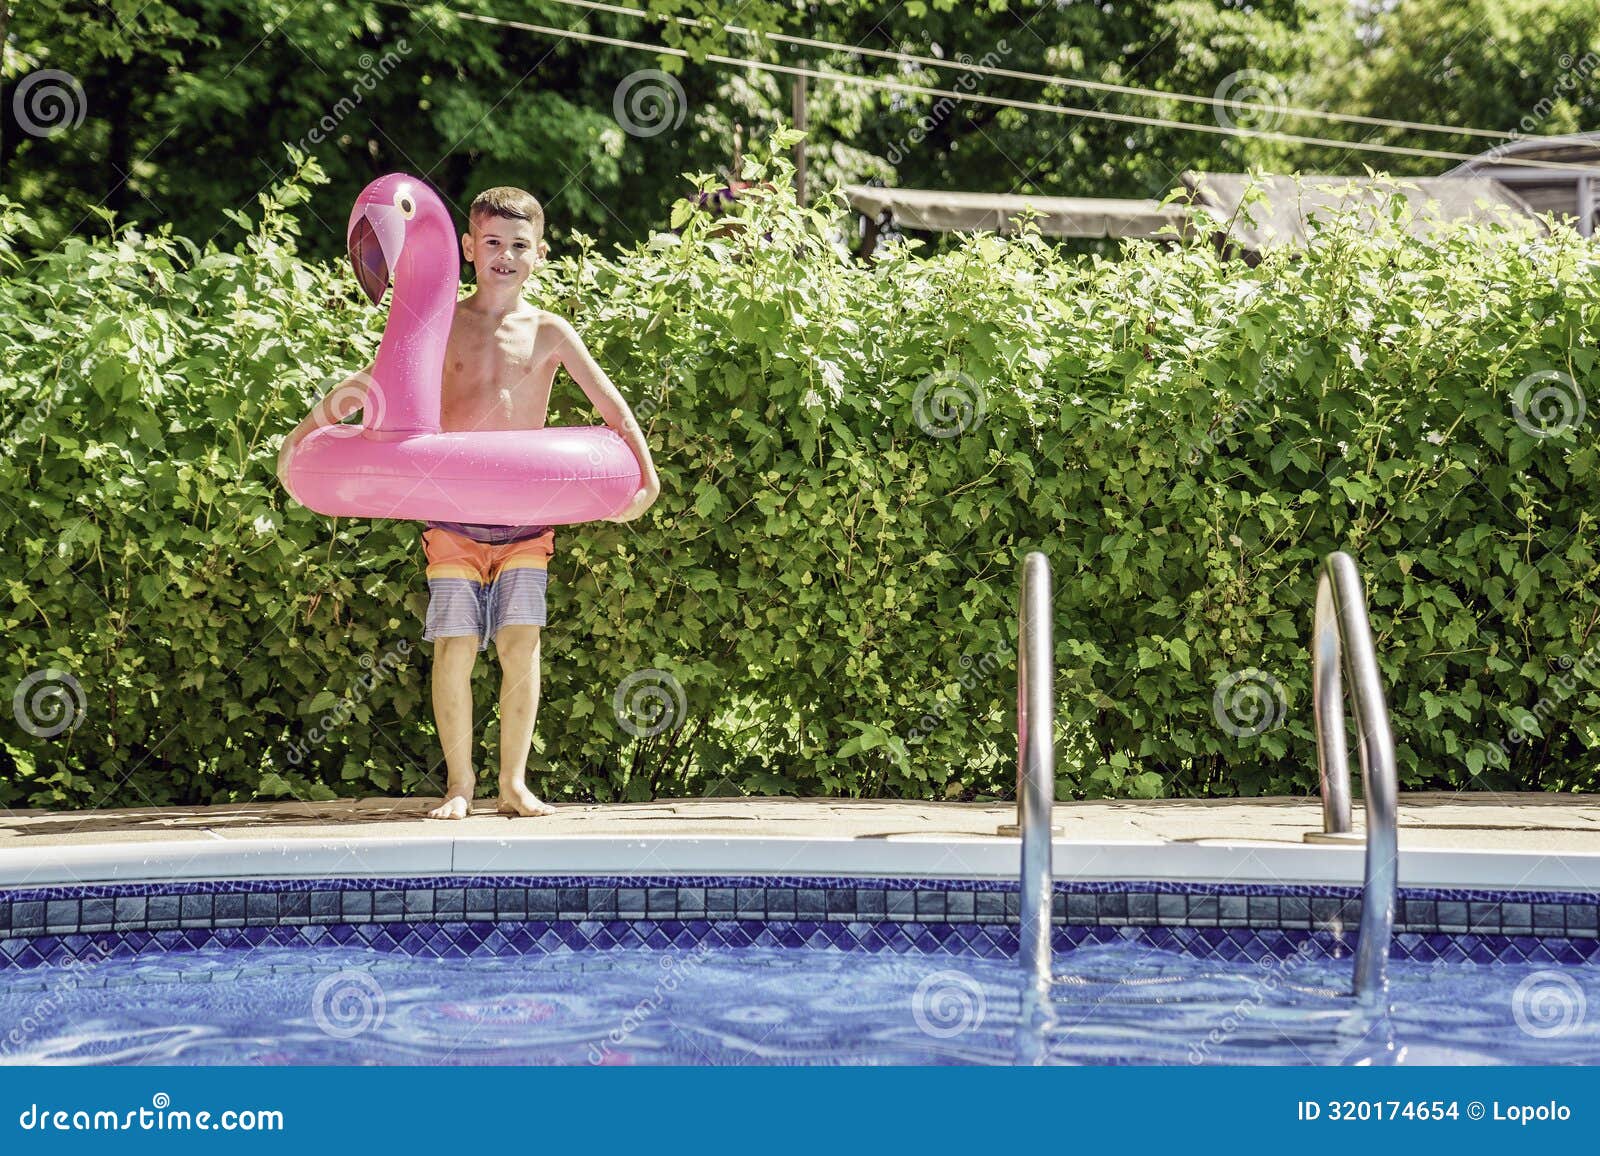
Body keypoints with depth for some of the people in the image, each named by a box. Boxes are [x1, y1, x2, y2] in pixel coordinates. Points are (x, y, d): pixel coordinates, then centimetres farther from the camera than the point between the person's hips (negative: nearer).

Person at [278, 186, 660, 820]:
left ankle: (514, 782, 5)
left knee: (520, 643, -6)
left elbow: (611, 405, 5)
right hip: (454, 513, 0)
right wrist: (304, 433, 1)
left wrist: (644, 473, -3)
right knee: (454, 648, -4)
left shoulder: (549, 333, 5)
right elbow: (366, 382, 9)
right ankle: (459, 782, 10)